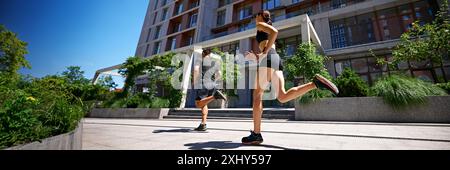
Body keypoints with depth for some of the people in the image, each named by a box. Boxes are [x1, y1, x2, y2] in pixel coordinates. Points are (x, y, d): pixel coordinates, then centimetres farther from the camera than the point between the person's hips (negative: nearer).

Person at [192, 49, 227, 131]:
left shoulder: (199, 60, 3)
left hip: (202, 85, -6)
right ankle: (203, 124, 6)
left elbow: (196, 70, -15)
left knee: (198, 104, -6)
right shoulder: (215, 62, 17)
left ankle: (215, 96, -24)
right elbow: (219, 74, 14)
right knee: (203, 104, 12)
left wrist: (194, 81, -5)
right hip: (212, 86, 6)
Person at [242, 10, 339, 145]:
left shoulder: (260, 25, 12)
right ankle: (315, 83, -18)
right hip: (276, 59, 9)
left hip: (268, 58, -8)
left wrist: (264, 52, -11)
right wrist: (256, 56, 29)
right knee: (282, 97, -7)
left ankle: (256, 134, -9)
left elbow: (275, 31, -12)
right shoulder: (268, 30, 37)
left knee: (257, 95, -9)